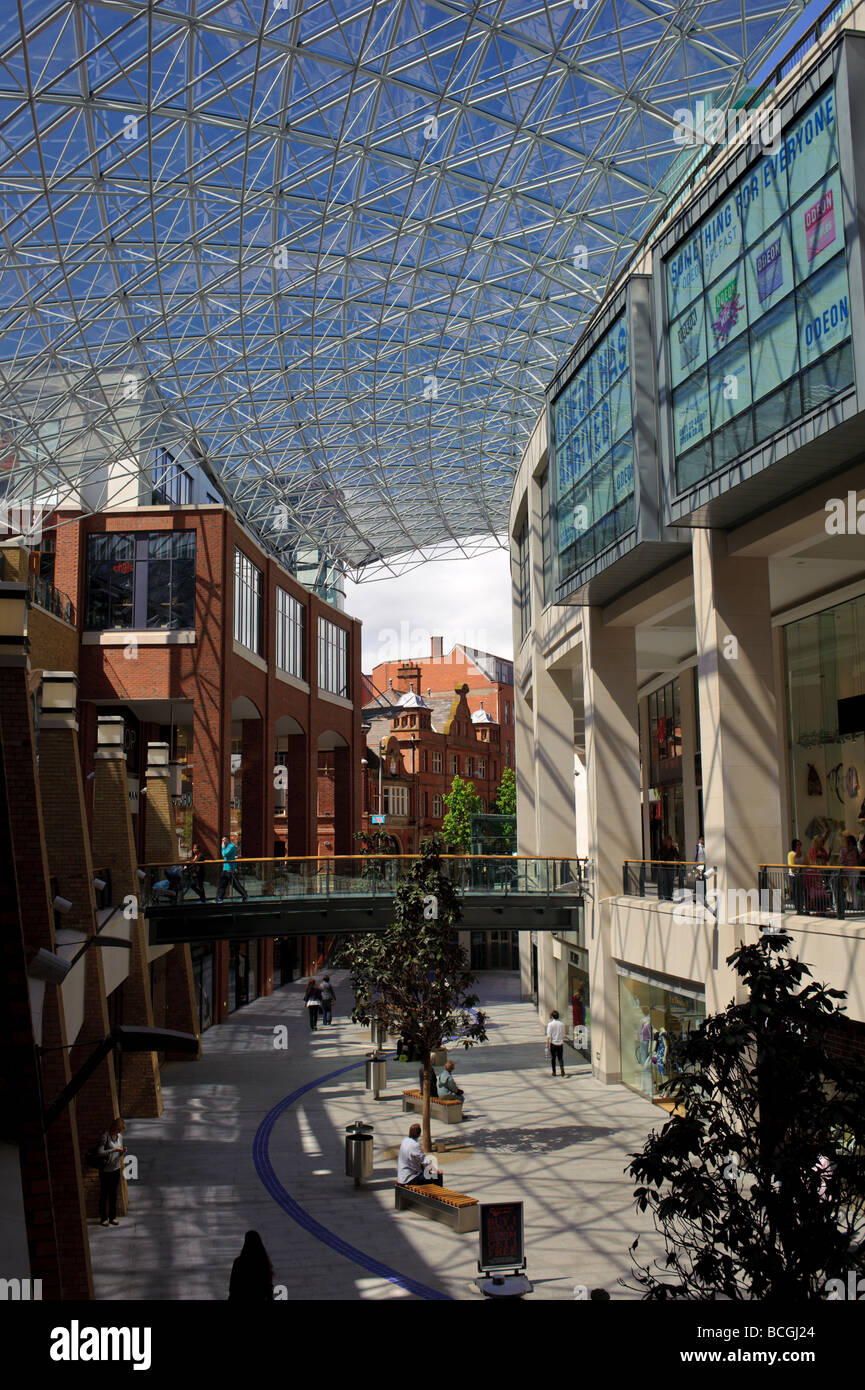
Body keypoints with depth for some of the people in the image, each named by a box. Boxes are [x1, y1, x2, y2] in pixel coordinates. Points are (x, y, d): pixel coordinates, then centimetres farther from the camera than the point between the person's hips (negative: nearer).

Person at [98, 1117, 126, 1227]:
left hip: (116, 1169, 6)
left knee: (113, 1194, 13)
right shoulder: (105, 1137, -16)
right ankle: (103, 1218, 17)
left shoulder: (119, 1137, 5)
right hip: (105, 1170, -6)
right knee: (104, 1194, 6)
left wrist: (123, 1151, -8)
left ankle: (112, 1217, 23)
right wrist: (114, 1150, -27)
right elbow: (100, 1152, -23)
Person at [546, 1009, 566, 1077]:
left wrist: (547, 1043, -6)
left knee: (553, 1058, 11)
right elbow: (563, 1035, 9)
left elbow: (549, 1036, -12)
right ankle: (562, 1068, -18)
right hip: (560, 1043, 2)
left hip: (553, 1043, -2)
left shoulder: (550, 1024, -10)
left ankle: (554, 1072, 17)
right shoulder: (562, 1024, 0)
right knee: (560, 1057, 7)